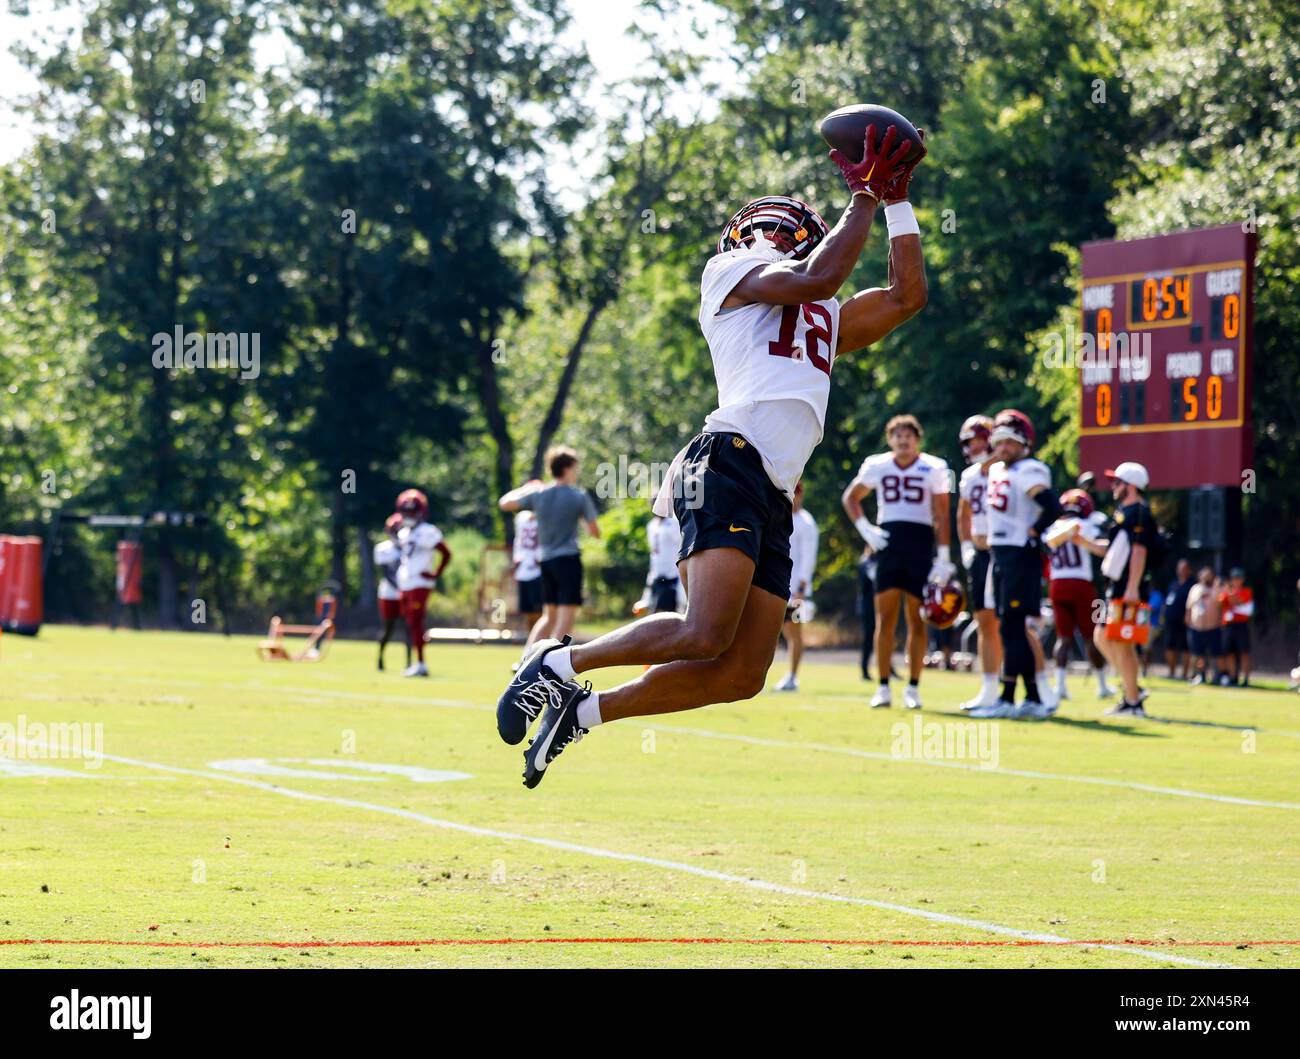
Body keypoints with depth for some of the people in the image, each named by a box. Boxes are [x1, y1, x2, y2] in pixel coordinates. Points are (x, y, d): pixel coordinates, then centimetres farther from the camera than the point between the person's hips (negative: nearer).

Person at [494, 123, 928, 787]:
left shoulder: (825, 322, 33)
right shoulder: (732, 272, 11)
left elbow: (907, 295, 32)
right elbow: (819, 277, -4)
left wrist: (897, 199, 30)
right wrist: (863, 196, 5)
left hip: (773, 503, 8)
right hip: (731, 465, -8)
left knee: (740, 676, 1)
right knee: (705, 635, -24)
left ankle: (583, 711, 13)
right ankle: (559, 664, -6)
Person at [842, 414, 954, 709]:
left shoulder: (933, 469, 0)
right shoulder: (877, 466, 6)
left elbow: (942, 517, 1)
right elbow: (850, 498, 20)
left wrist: (943, 558, -6)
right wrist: (865, 529, 5)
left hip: (921, 544, -2)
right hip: (888, 541, 2)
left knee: (916, 621, 1)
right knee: (885, 618, -1)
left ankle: (913, 688, 7)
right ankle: (883, 687, 2)